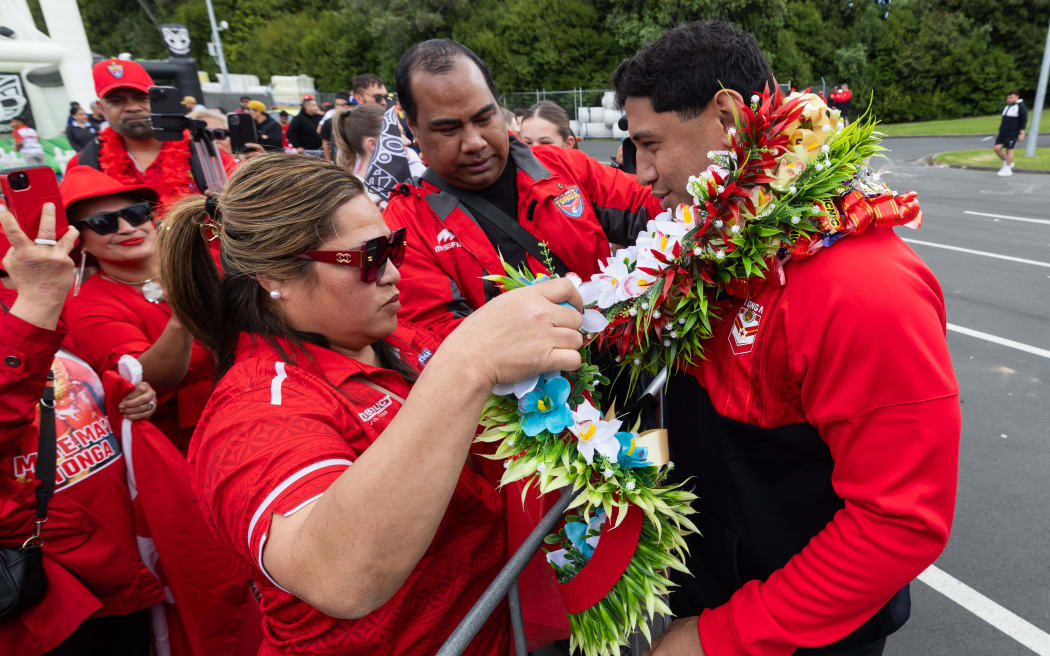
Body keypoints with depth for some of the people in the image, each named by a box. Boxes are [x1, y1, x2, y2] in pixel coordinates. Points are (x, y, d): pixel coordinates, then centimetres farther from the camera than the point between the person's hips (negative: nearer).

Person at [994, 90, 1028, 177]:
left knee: (1009, 150, -4)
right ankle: (1007, 163, 17)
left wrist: (1022, 133, -17)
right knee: (997, 148, -1)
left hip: (1012, 134, -7)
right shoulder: (1008, 107, 16)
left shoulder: (1021, 107, -7)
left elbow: (1024, 120, -11)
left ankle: (1008, 169, 3)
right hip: (1002, 133, 7)